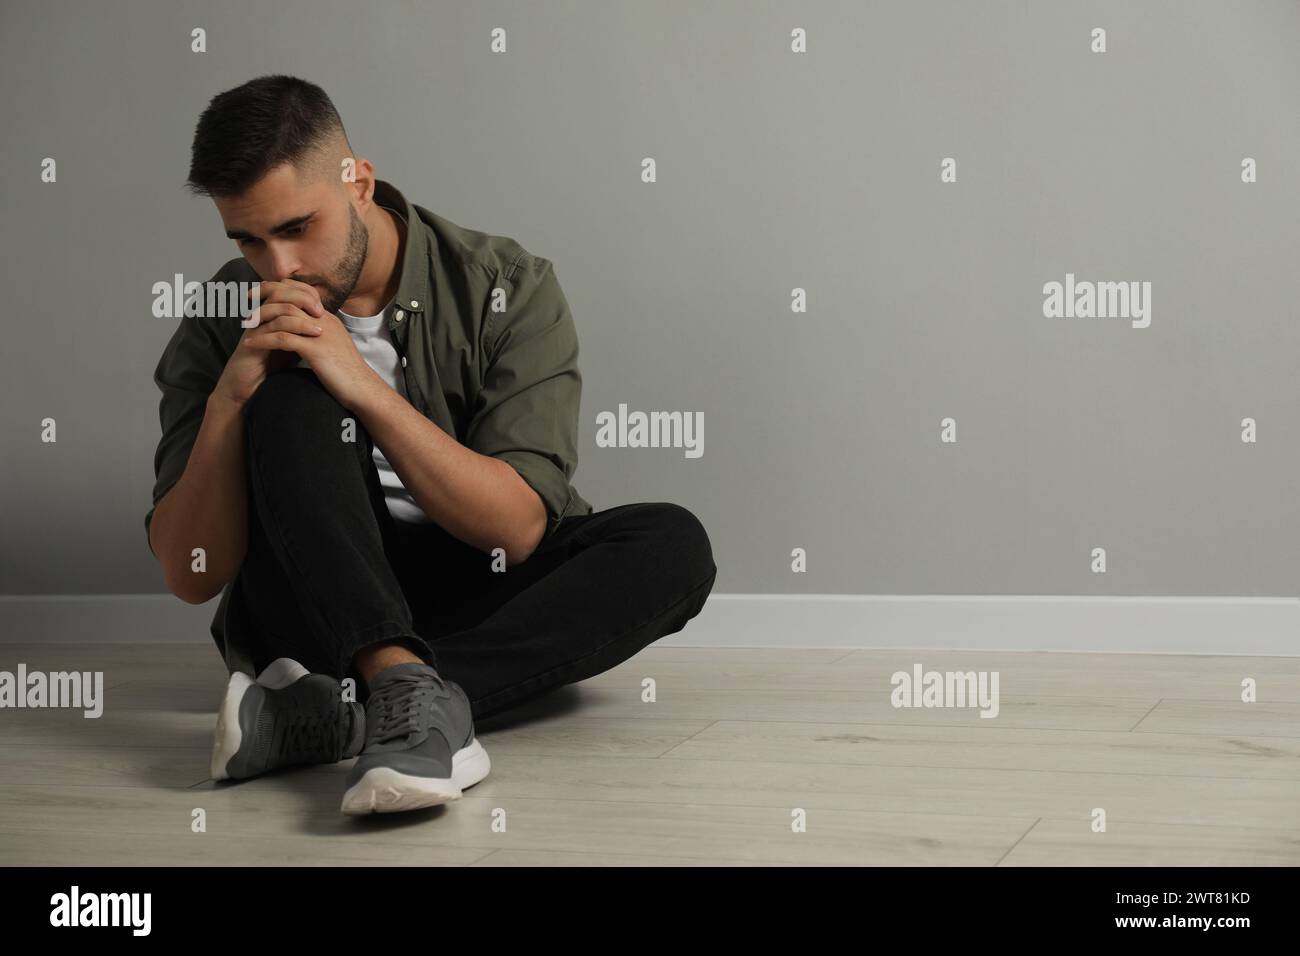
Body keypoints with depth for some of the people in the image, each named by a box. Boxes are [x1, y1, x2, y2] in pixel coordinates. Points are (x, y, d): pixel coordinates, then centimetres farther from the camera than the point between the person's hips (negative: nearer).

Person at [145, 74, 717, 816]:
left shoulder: (509, 289, -7)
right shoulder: (225, 329, -4)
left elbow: (518, 528, -17)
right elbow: (191, 577, -8)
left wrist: (365, 387, -25)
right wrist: (229, 399, -22)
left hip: (477, 603, 1)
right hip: (311, 611, -1)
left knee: (672, 543, -27)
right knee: (291, 404, -25)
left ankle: (332, 709, -39)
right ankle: (409, 691, -47)